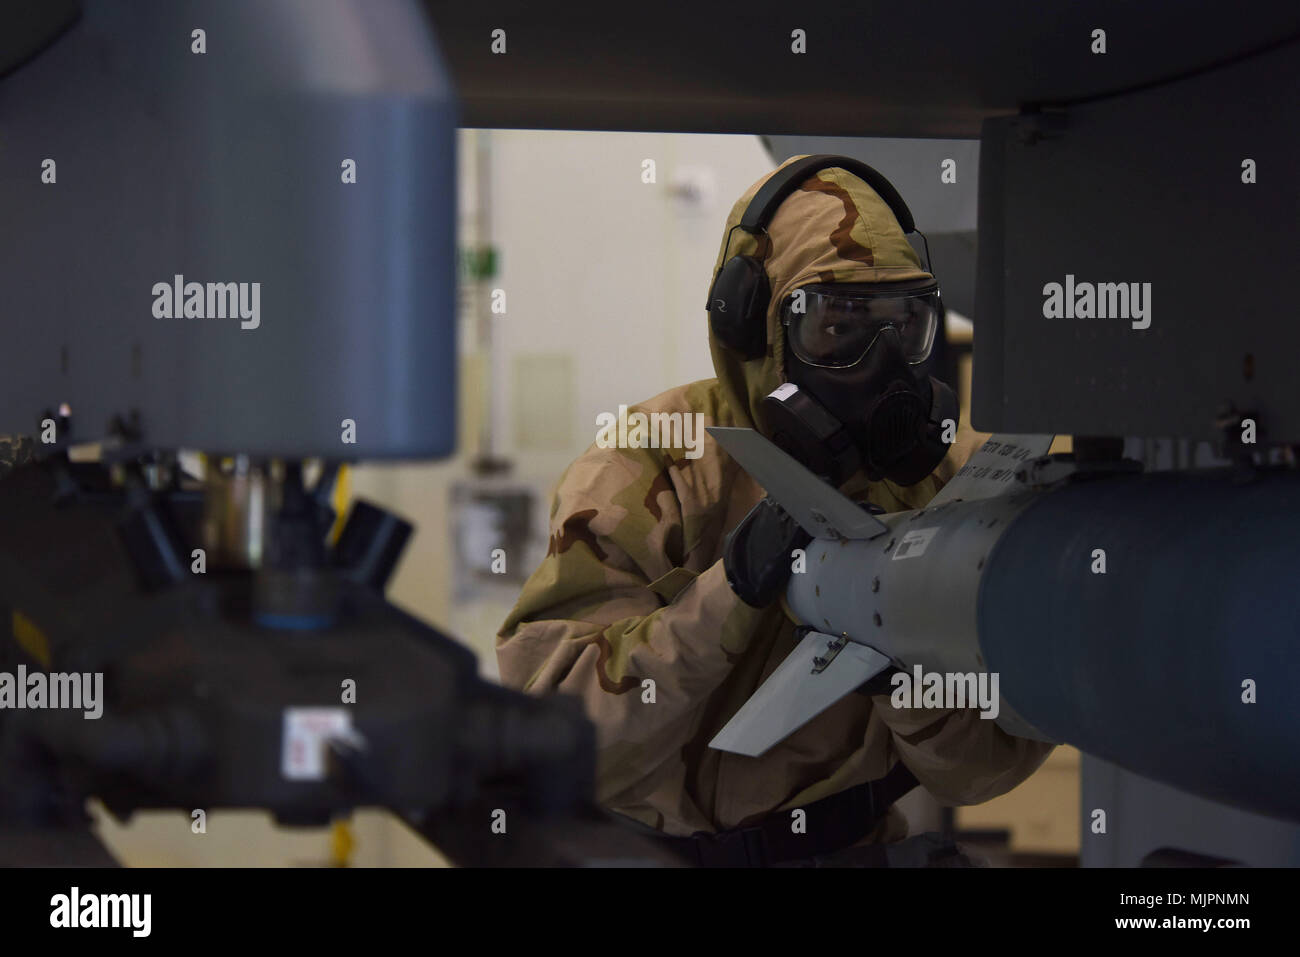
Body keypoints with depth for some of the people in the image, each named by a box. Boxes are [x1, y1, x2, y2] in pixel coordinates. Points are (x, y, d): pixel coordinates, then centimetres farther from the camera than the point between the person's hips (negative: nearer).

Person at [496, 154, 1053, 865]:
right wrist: (732, 586, -32)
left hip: (856, 837, 4)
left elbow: (981, 772, -9)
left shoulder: (930, 481, -5)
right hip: (669, 850, -3)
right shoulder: (650, 471, -15)